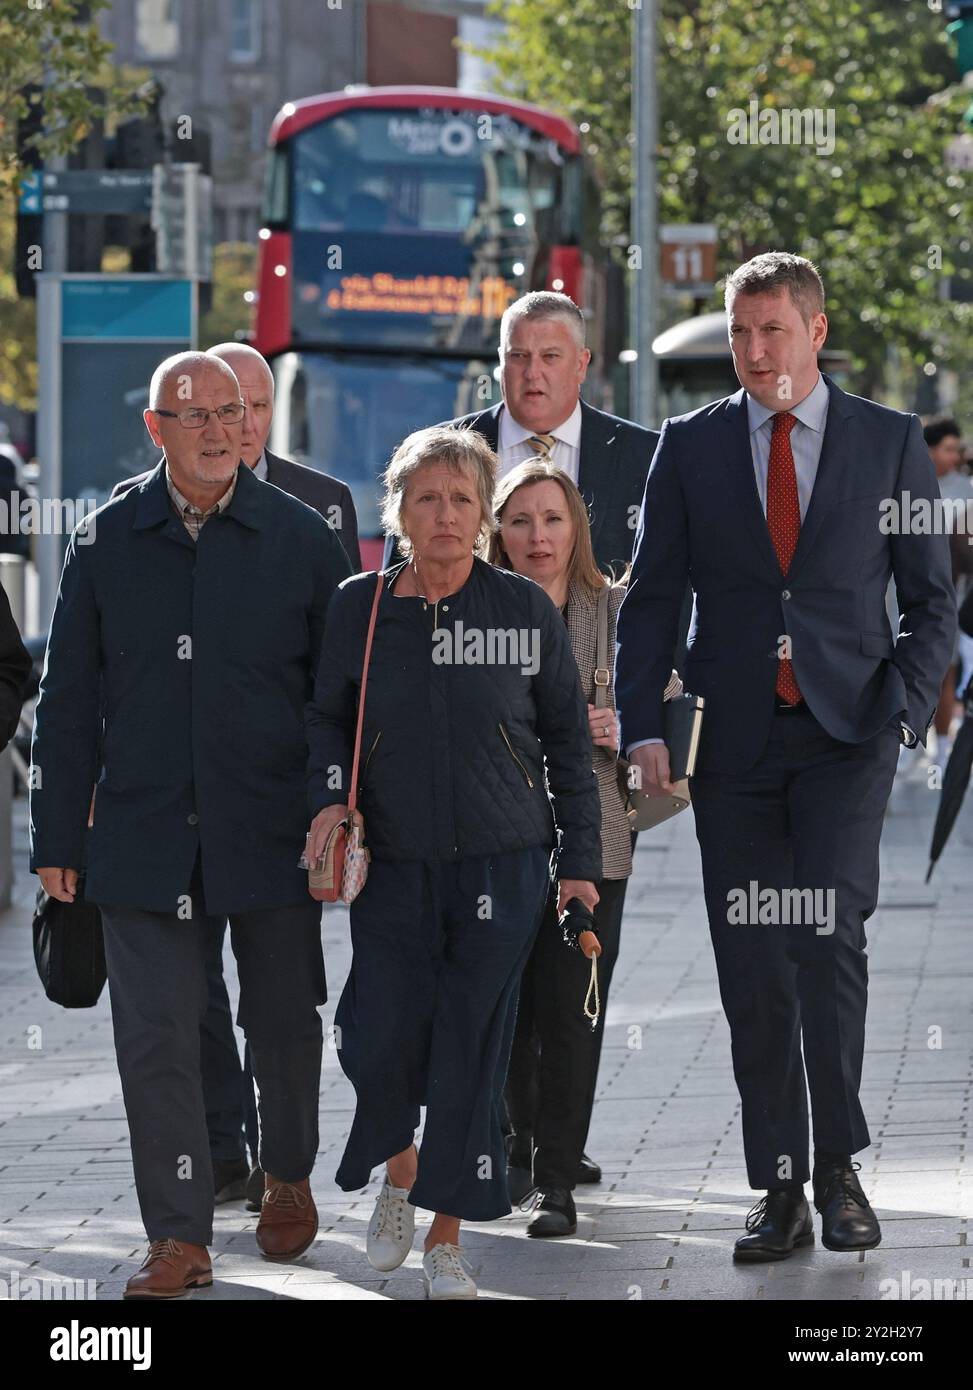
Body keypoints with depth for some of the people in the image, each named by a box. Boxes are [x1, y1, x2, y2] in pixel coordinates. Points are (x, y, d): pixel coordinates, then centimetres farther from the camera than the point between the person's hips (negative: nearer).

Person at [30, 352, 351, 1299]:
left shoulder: (303, 539, 1)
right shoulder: (107, 542, 4)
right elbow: (68, 702, 7)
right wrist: (58, 838, 4)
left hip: (272, 832, 0)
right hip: (145, 835, 0)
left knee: (283, 1022, 13)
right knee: (155, 1037, -3)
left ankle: (288, 1177, 37)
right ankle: (179, 1239, 2)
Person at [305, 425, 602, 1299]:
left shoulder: (526, 611, 0)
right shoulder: (359, 608, 2)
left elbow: (568, 741, 6)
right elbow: (327, 718, 13)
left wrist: (581, 860, 4)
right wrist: (328, 796, -6)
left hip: (503, 864, -1)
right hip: (393, 865, 1)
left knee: (473, 1051, -1)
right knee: (379, 1044, -6)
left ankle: (447, 1236, 11)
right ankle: (399, 1172, 25)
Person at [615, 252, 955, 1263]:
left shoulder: (890, 442, 5)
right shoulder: (691, 446, 8)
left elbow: (931, 598, 8)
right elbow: (651, 597, 8)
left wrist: (902, 712, -6)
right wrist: (642, 726, -3)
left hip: (845, 733, -2)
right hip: (734, 738, 2)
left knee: (828, 933, -19)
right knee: (752, 971, 2)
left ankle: (838, 1166, -5)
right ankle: (780, 1191, 9)